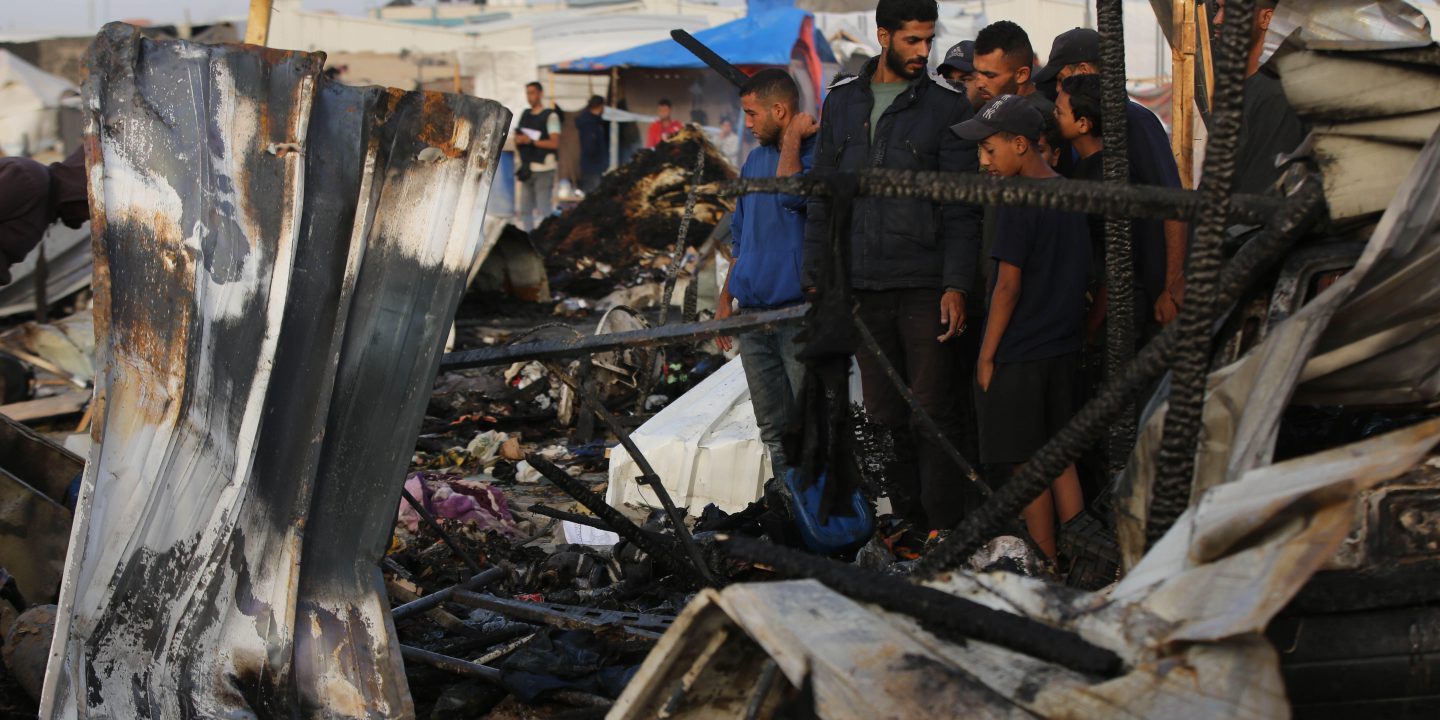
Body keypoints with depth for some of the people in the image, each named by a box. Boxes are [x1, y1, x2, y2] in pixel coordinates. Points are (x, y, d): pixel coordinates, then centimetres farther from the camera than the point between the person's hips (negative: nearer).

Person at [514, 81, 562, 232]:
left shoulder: (550, 116, -4)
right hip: (527, 169, 7)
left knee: (545, 210, -10)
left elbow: (554, 143, -12)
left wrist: (531, 141, -15)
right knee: (525, 210, 8)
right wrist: (519, 139, -4)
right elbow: (518, 139, 19)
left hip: (543, 169, -7)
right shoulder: (525, 115, 17)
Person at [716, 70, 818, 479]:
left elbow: (791, 194, -28)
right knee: (773, 428, 12)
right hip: (753, 311, 8)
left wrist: (793, 138, -14)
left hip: (799, 308, -8)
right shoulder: (756, 160, 17)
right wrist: (726, 299, 20)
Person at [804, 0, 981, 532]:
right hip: (864, 286, 4)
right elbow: (822, 198, 16)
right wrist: (815, 279, 11)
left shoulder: (946, 105, -1)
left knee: (934, 409, -5)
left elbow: (961, 208, -5)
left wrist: (956, 285, -13)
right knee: (883, 414, 8)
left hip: (926, 286, -4)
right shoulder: (842, 101, 12)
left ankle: (945, 526, 1)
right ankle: (907, 521, 18)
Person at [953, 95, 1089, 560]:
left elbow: (1008, 286, -17)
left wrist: (986, 355, -11)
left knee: (1027, 467, 1)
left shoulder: (1021, 203, -16)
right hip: (1064, 351, 8)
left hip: (1019, 357, -8)